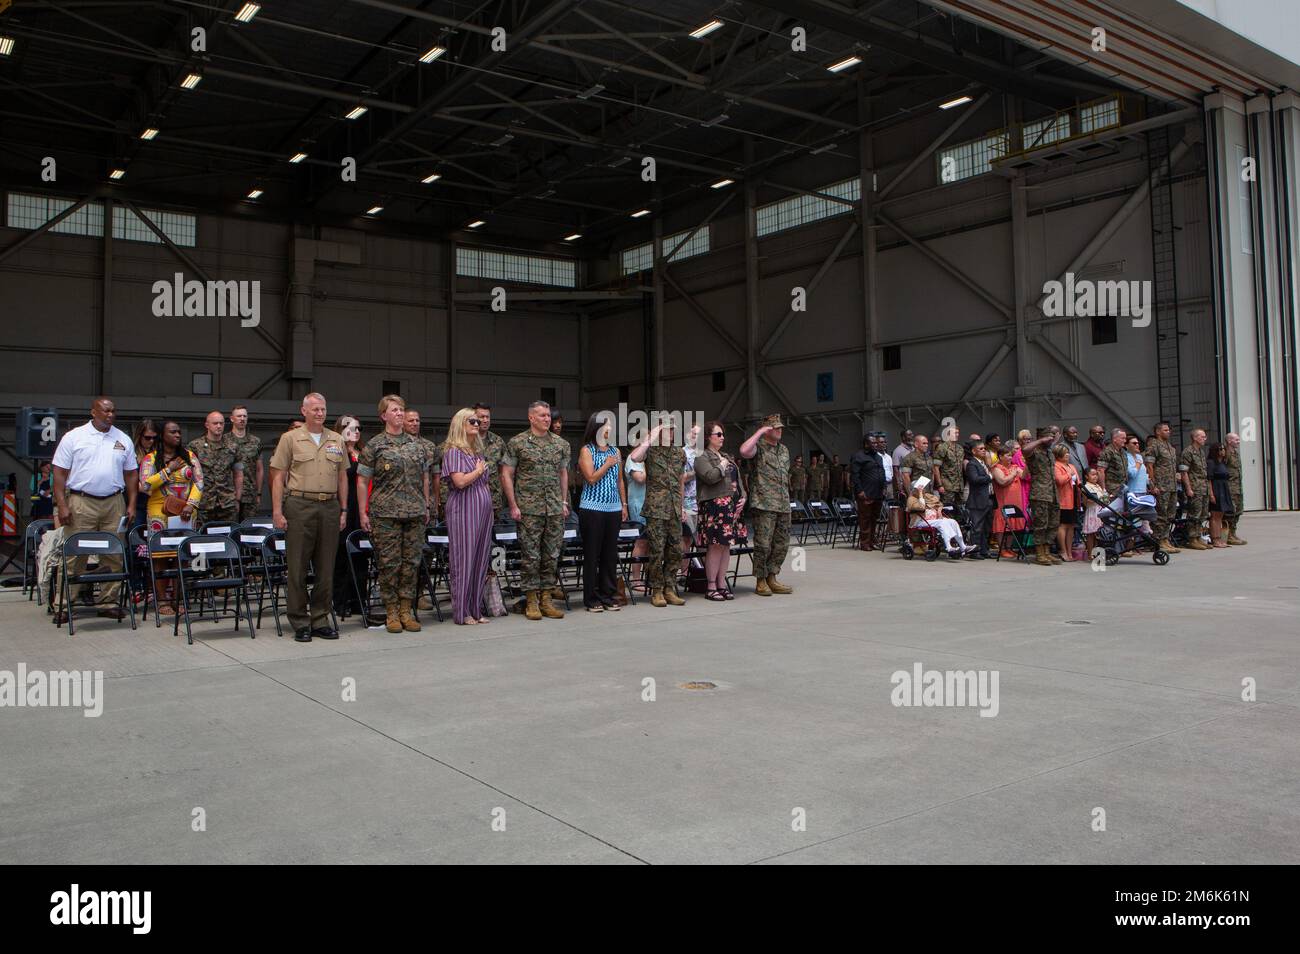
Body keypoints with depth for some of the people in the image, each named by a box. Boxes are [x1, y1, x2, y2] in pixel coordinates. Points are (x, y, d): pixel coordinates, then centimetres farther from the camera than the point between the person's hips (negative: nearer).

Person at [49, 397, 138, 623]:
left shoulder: (123, 440, 12)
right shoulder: (73, 437, 1)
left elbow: (131, 474, 14)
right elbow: (59, 472, -1)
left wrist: (132, 505, 7)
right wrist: (62, 505, -9)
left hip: (114, 503, 4)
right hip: (81, 503, -3)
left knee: (114, 556, 5)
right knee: (74, 555, -3)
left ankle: (109, 602, 13)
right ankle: (63, 605, 3)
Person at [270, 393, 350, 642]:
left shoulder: (337, 440, 13)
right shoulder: (290, 438, 3)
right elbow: (278, 476, 0)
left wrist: (343, 510, 10)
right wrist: (277, 512, -7)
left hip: (330, 507, 4)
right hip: (300, 506, -3)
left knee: (326, 567, 6)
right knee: (297, 567, 0)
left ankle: (320, 619, 16)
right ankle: (299, 622, 8)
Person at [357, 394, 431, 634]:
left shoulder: (417, 444, 13)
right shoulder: (374, 445, 1)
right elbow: (362, 481, 0)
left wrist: (427, 507, 14)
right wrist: (363, 512, -5)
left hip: (415, 512, 4)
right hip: (386, 513, -4)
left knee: (412, 561, 4)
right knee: (389, 562, -1)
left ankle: (406, 610, 13)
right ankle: (391, 612, 9)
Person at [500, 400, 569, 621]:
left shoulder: (561, 443, 11)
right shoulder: (517, 443, -2)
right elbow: (506, 474, -2)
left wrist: (564, 502, 11)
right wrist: (513, 505, -7)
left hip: (555, 509, 4)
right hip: (529, 509, -4)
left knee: (552, 554, 6)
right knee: (530, 555, -1)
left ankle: (546, 599, 15)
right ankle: (532, 601, 8)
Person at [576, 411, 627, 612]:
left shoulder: (615, 451, 14)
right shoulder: (587, 450, -2)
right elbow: (591, 478, -13)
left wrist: (624, 504, 14)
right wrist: (608, 464, -8)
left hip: (613, 508, 5)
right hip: (592, 508, -5)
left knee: (611, 554, 6)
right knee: (592, 554, -2)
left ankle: (609, 596, 14)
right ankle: (592, 599, 3)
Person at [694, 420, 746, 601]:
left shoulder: (727, 456, 23)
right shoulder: (701, 457, -3)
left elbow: (739, 478, 23)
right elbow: (711, 477, -19)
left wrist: (743, 496, 9)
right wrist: (723, 466, -4)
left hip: (732, 505, 8)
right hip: (714, 505, -8)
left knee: (726, 545, 8)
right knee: (715, 546, -8)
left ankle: (722, 584, 14)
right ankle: (711, 587, -2)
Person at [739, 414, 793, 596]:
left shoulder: (784, 449, 19)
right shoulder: (758, 447, -3)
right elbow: (744, 451, -28)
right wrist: (759, 432, -17)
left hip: (783, 506, 7)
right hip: (763, 505, -7)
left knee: (782, 544, 9)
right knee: (763, 545, -5)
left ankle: (771, 578, 20)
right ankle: (760, 582, 6)